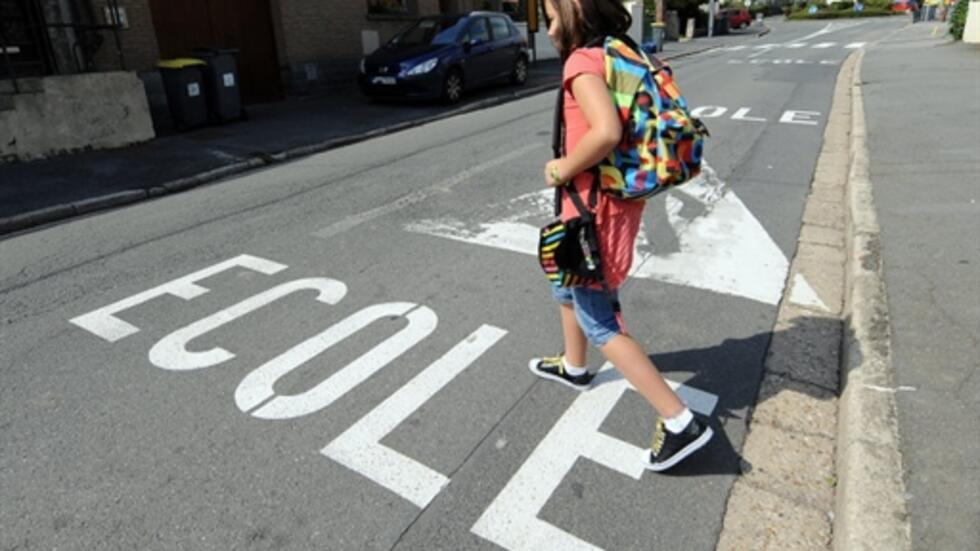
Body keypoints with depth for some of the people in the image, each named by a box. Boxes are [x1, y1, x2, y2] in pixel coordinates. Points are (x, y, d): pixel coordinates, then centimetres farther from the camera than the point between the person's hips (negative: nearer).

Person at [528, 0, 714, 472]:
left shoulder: (583, 61, -17)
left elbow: (606, 132, -34)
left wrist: (563, 169, -18)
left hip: (596, 207, -9)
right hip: (620, 198, 9)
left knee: (597, 323, 2)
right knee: (566, 283, 28)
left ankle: (680, 423, 6)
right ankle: (573, 367, 48)